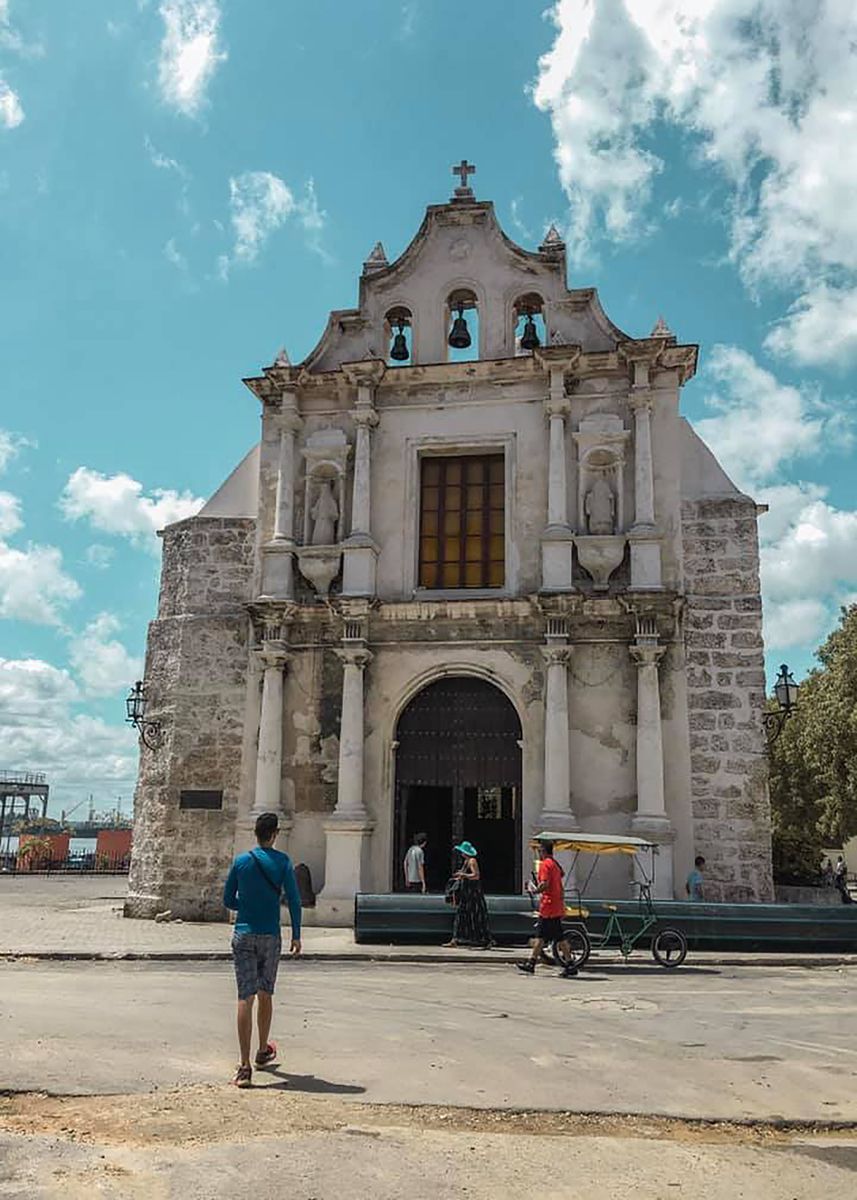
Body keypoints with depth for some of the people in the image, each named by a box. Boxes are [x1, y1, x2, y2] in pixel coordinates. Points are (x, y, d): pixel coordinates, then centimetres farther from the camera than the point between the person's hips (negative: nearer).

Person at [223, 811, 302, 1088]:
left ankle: (245, 1067, -10)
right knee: (265, 995, 17)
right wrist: (296, 936, 4)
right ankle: (263, 1051, 35)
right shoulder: (282, 862, -3)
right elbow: (294, 901, -5)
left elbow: (228, 900, 6)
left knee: (245, 998, -4)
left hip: (243, 935, 0)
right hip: (270, 937, 0)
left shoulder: (241, 861, 1)